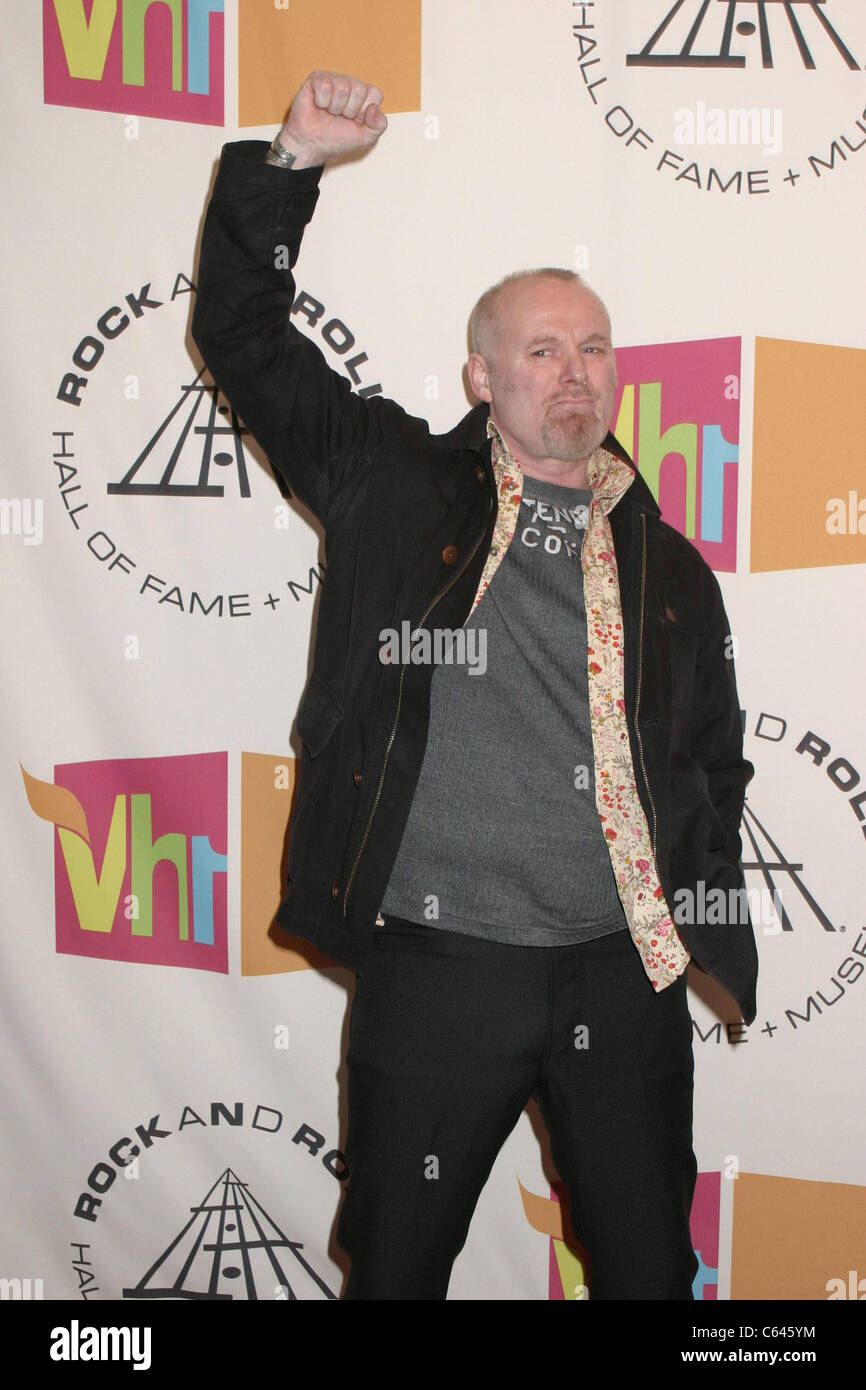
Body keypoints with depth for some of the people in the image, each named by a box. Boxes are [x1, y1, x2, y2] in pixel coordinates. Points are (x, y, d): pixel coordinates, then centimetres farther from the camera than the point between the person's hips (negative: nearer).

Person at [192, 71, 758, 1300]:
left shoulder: (668, 568, 9)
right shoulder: (398, 487, 2)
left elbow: (716, 767, 16)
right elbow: (244, 336, 0)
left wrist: (700, 931, 6)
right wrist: (292, 160, -11)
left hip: (623, 971, 3)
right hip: (438, 967, -2)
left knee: (649, 1265, 15)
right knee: (396, 1261, 12)